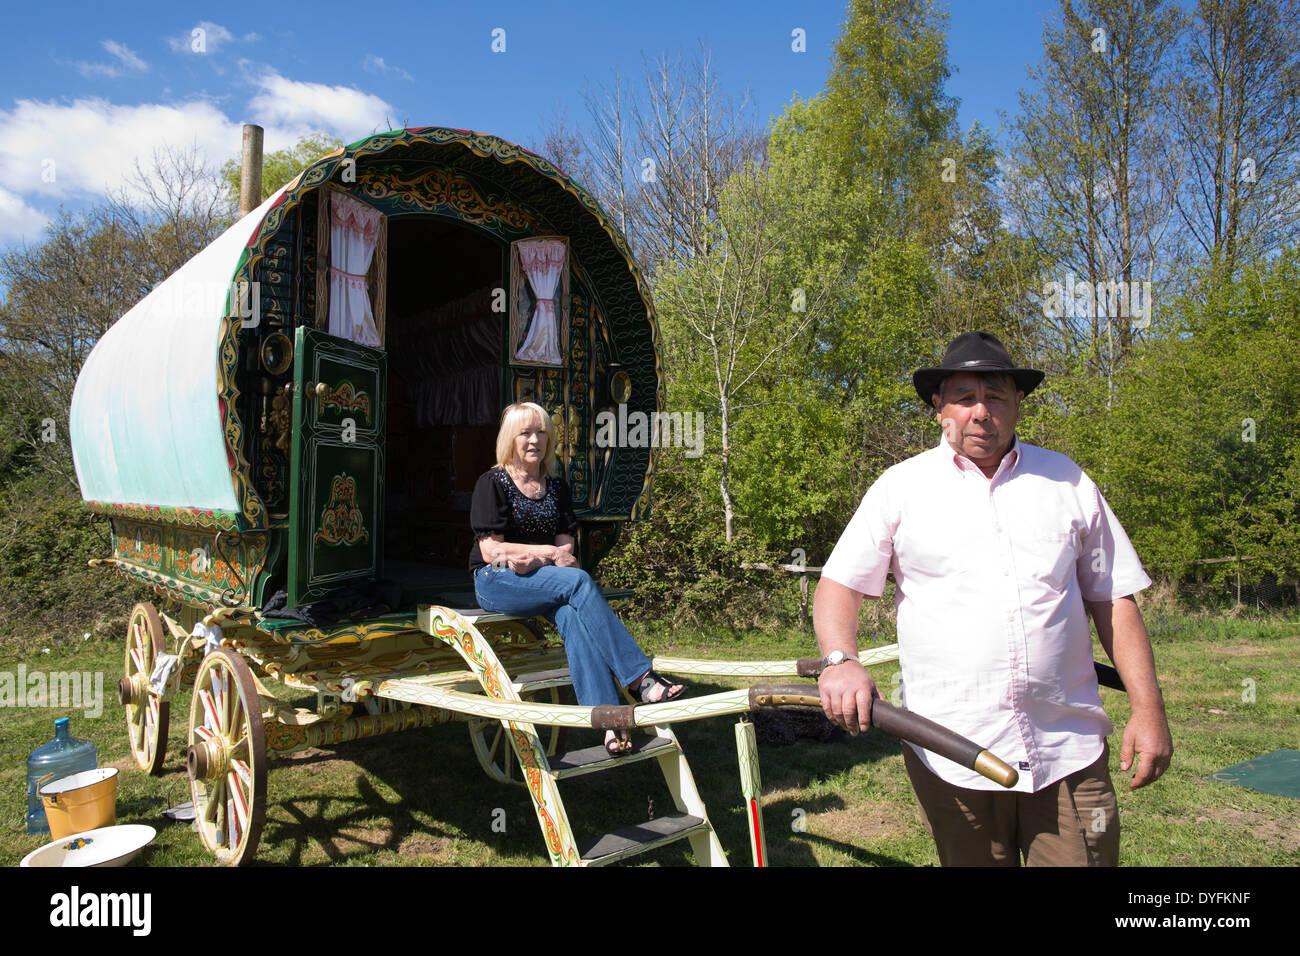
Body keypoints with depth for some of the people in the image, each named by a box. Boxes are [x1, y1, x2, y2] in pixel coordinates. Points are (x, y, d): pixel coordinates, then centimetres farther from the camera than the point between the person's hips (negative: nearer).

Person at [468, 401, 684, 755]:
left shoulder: (556, 486, 15)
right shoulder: (492, 483, -1)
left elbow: (565, 545, 7)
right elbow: (491, 550, -9)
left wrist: (535, 559, -15)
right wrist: (548, 552, -13)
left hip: (539, 578, 4)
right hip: (496, 581, -4)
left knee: (572, 616, -32)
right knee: (579, 582, -32)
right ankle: (639, 678, -35)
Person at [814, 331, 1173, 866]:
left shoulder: (1067, 482, 9)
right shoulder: (901, 487, 2)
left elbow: (1113, 599, 11)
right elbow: (838, 586, -1)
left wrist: (1147, 708, 5)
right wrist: (840, 659, -20)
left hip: (1069, 750, 2)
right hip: (950, 755, -1)